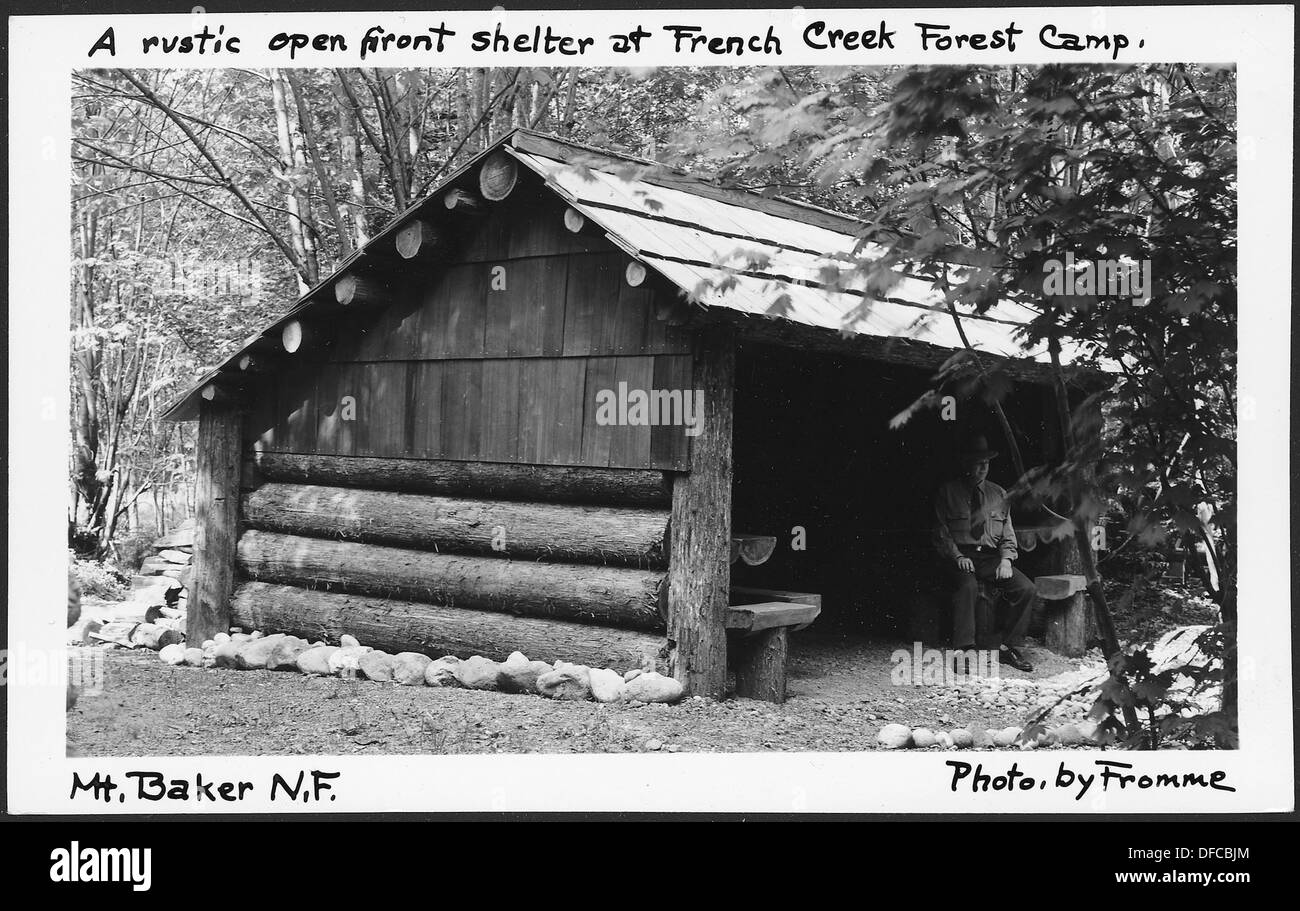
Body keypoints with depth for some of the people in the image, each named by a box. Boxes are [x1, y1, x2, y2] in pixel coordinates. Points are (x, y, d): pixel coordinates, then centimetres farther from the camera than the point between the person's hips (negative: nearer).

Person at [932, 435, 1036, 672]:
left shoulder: (998, 494, 15)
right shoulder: (948, 492, 4)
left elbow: (1007, 532, 15)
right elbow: (942, 533, 2)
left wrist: (1006, 559, -4)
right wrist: (958, 557, -14)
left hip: (991, 557, 4)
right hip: (960, 557, -4)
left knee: (1025, 588, -20)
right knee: (968, 586, -37)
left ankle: (1007, 646, -11)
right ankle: (965, 650, -39)